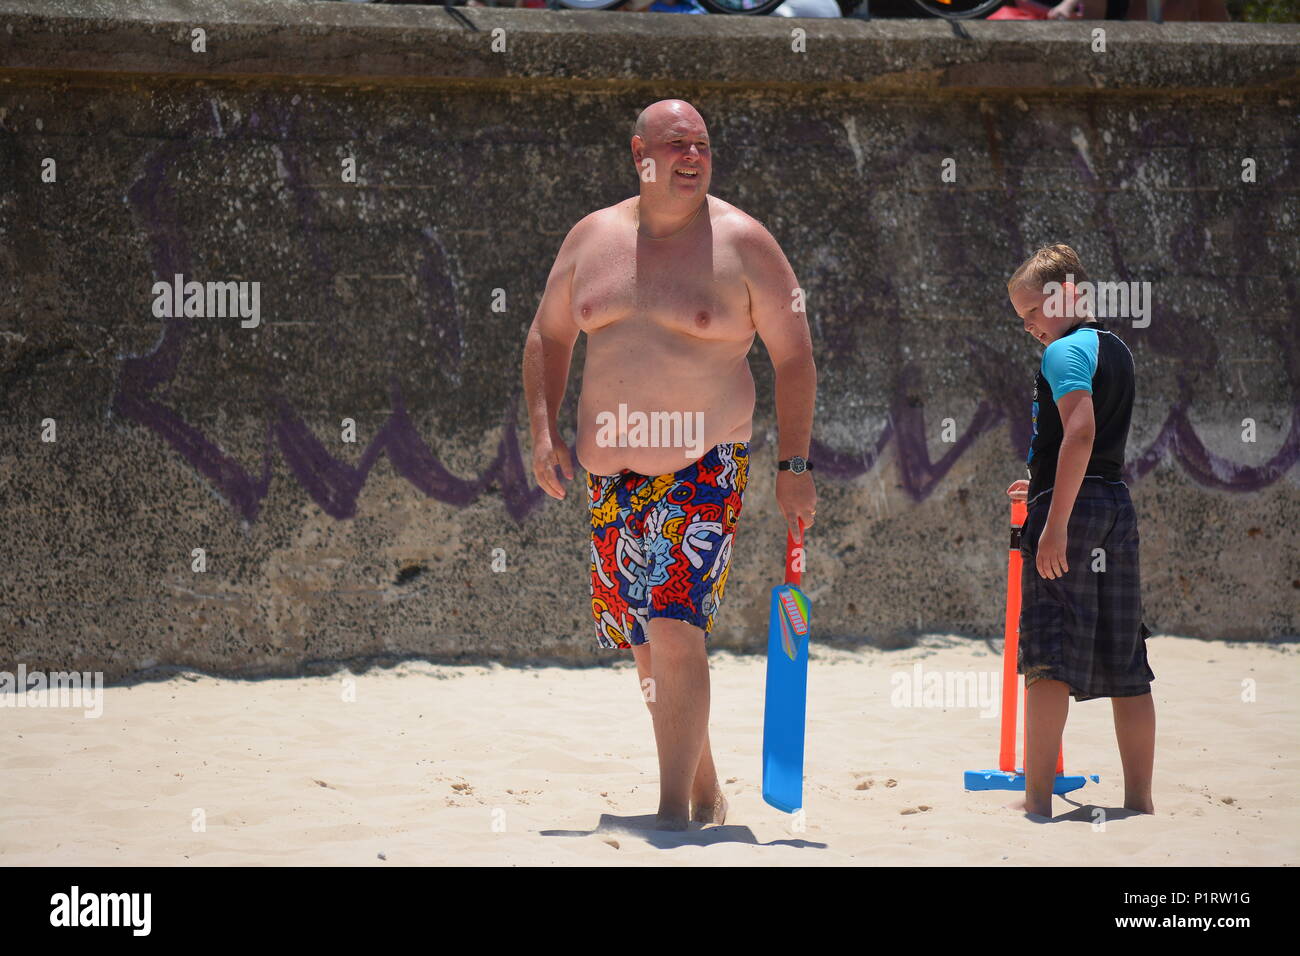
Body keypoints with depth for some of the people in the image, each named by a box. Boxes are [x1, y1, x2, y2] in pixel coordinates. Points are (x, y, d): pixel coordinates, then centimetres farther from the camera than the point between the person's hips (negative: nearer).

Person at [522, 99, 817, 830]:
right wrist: (544, 429, 5)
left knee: (675, 628, -18)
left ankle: (675, 809, -16)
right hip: (612, 470, 5)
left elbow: (794, 356, -1)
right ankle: (706, 790, 27)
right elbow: (549, 336, 19)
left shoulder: (741, 243, -4)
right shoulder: (593, 237, 8)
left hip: (704, 468, -5)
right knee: (648, 643, 12)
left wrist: (795, 467, -6)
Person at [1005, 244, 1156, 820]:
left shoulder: (1065, 352, -10)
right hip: (1117, 507, 9)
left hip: (1069, 508, -9)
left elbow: (1081, 432, -24)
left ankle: (1037, 796, -12)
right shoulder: (1115, 350, 17)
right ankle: (1139, 797, 10)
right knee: (1124, 662, 9)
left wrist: (1056, 522, -26)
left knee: (1050, 660, -9)